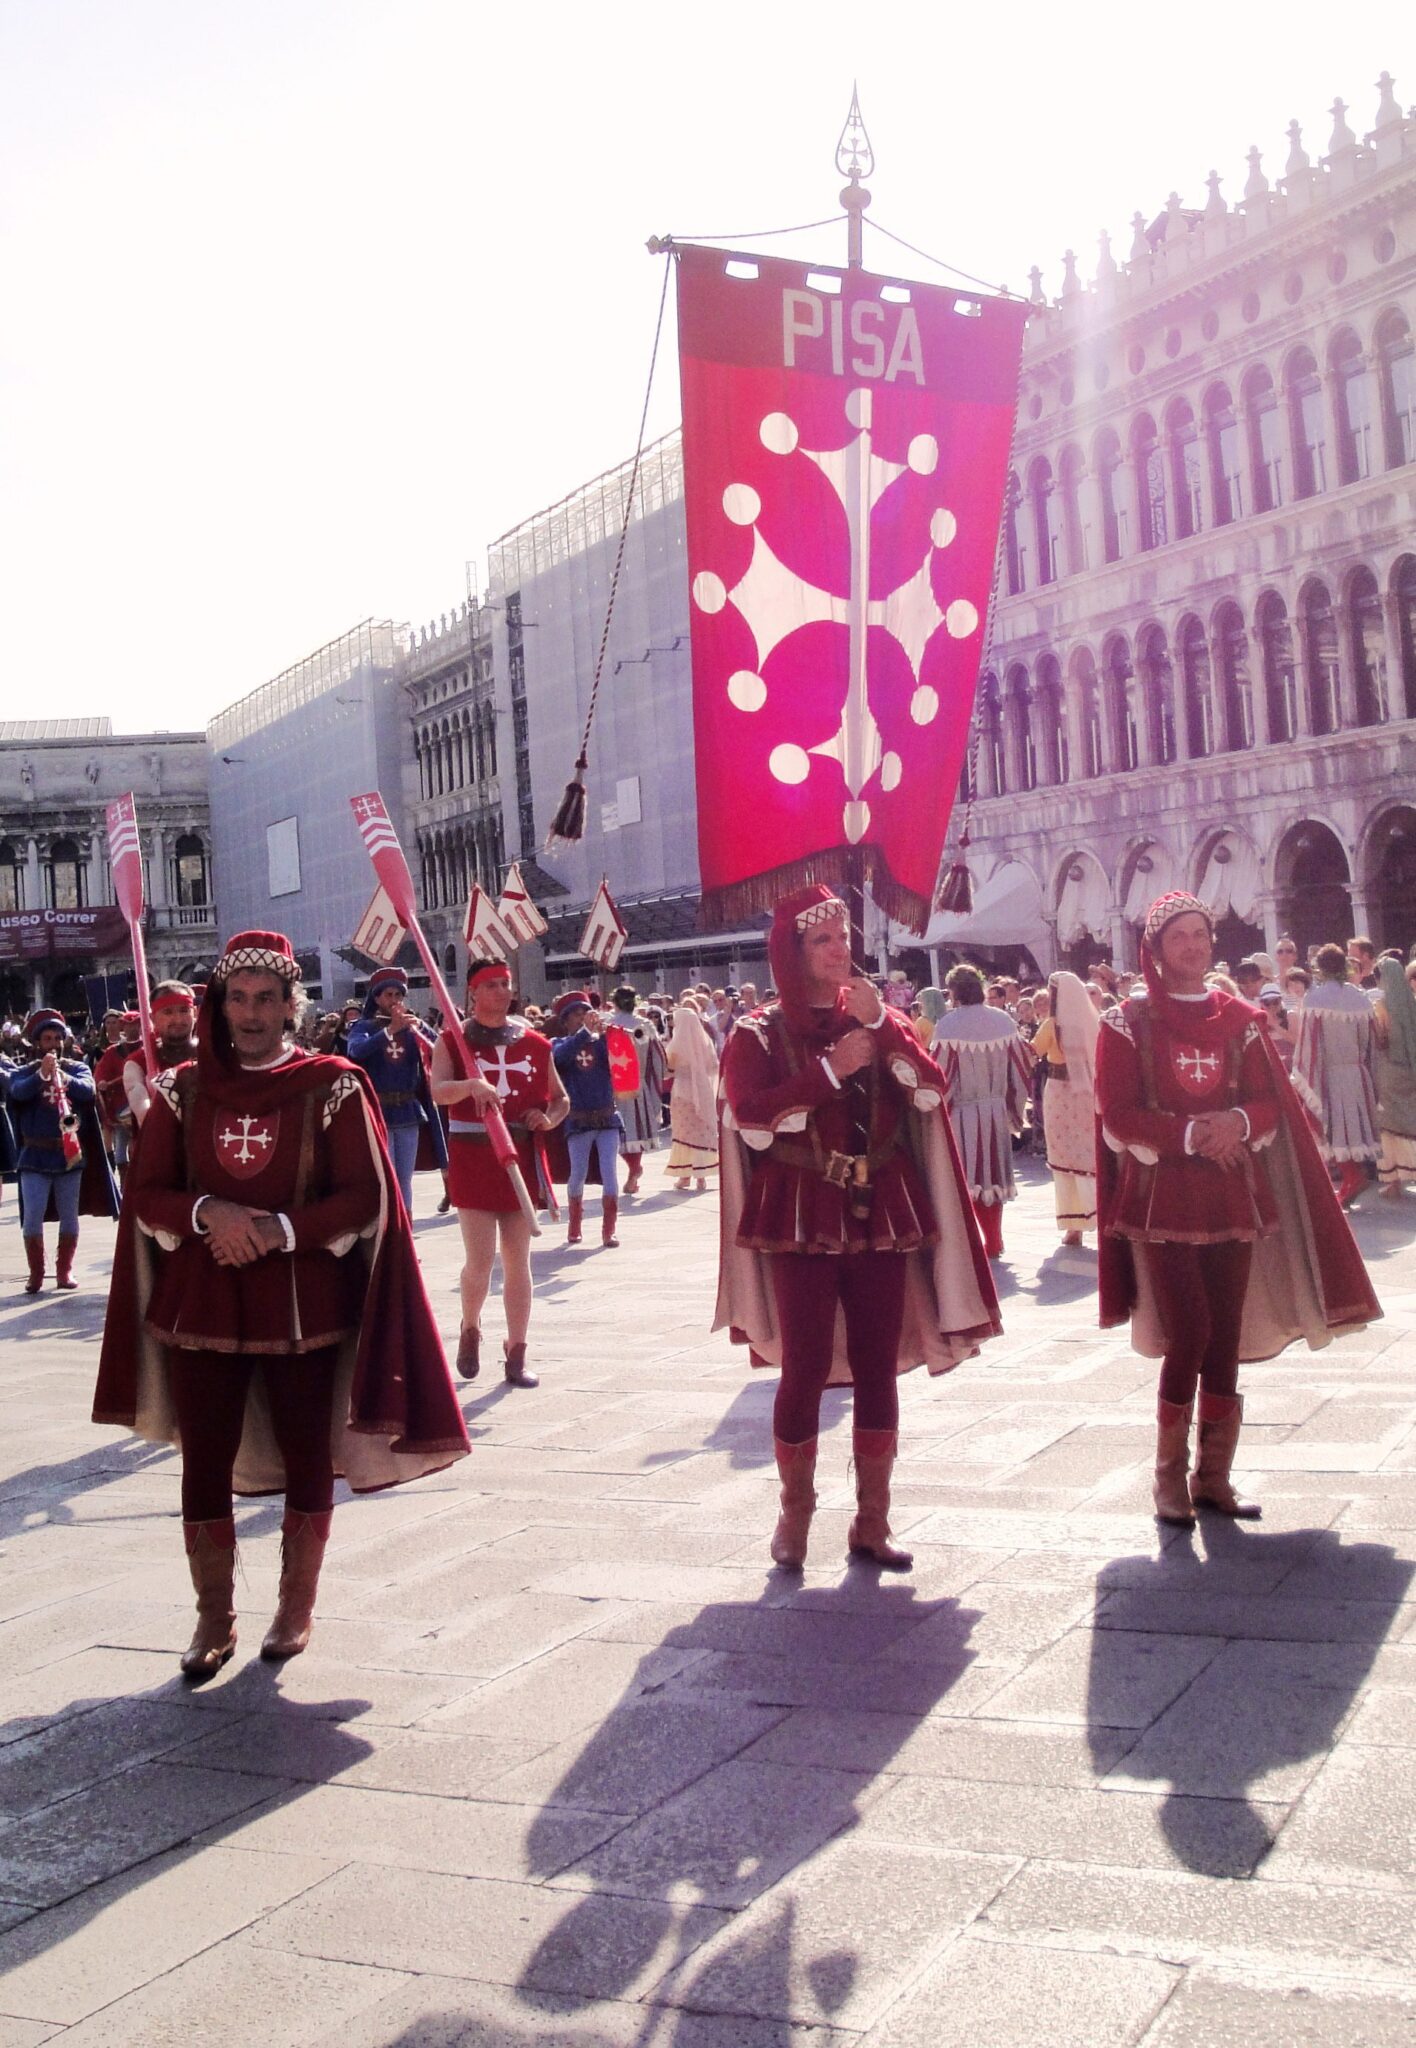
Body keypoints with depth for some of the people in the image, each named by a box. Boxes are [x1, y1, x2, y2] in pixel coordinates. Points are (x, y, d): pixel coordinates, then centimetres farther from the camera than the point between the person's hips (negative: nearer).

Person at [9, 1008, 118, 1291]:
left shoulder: (77, 1068, 6)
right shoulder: (24, 1071, 4)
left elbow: (89, 1090, -14)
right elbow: (18, 1092, -18)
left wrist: (66, 1079, -33)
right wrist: (41, 1075, -35)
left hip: (71, 1152, 1)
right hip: (36, 1154, -1)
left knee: (69, 1215, 7)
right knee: (32, 1216, -5)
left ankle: (64, 1270, 18)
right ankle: (36, 1273, 7)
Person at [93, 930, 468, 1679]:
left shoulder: (333, 1087, -2)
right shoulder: (183, 1090, 5)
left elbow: (365, 1197, -6)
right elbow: (146, 1195, 4)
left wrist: (282, 1230, -19)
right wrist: (208, 1214, -16)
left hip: (303, 1305, -2)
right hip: (202, 1304, 2)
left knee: (307, 1457, 9)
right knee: (205, 1464, 4)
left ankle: (297, 1604, 26)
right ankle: (214, 1616, 19)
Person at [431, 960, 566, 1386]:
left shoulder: (534, 1043, 9)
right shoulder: (453, 1041, 1)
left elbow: (560, 1098, 17)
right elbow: (438, 1091, -17)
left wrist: (548, 1119, -5)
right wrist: (471, 1085, -36)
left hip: (521, 1156, 3)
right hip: (473, 1155, -3)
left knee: (517, 1261, 4)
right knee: (480, 1258, -8)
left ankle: (516, 1357, 11)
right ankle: (470, 1329, 21)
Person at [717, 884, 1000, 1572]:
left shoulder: (876, 1020, 13)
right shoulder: (759, 1034, 2)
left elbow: (930, 1091, -2)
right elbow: (753, 1118, -14)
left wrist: (880, 1024, -12)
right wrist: (831, 1069, -16)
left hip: (881, 1214, 4)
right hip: (802, 1219, -3)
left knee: (879, 1368, 4)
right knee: (806, 1367, -5)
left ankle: (872, 1522, 13)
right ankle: (794, 1516, 10)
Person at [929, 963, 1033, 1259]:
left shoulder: (948, 1024, -13)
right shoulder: (1003, 1021, 0)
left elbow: (941, 1074, -14)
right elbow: (1021, 1066, 3)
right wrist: (1014, 1110, 13)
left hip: (961, 1113, -4)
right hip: (996, 1111, 4)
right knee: (992, 1176, 16)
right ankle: (993, 1242, 20)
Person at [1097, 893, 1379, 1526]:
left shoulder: (1241, 1019, 10)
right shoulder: (1128, 1023, 0)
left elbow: (1270, 1103, 7)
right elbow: (1118, 1115, -7)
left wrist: (1238, 1121, -15)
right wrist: (1189, 1134, -19)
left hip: (1234, 1195, 4)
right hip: (1162, 1199, -3)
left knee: (1226, 1337, 3)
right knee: (1190, 1332, -11)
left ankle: (1213, 1476, 15)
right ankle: (1171, 1475, 4)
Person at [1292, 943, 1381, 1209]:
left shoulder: (1315, 998, -10)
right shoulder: (1359, 998, 4)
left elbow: (1308, 1041, -13)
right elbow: (1370, 1041, 8)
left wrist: (1302, 1078, -9)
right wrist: (1370, 1075, 17)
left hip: (1328, 1074, -4)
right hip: (1357, 1075, 5)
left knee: (1333, 1127, 1)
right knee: (1354, 1123, 12)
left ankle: (1352, 1176, -10)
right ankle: (1357, 1168, 15)